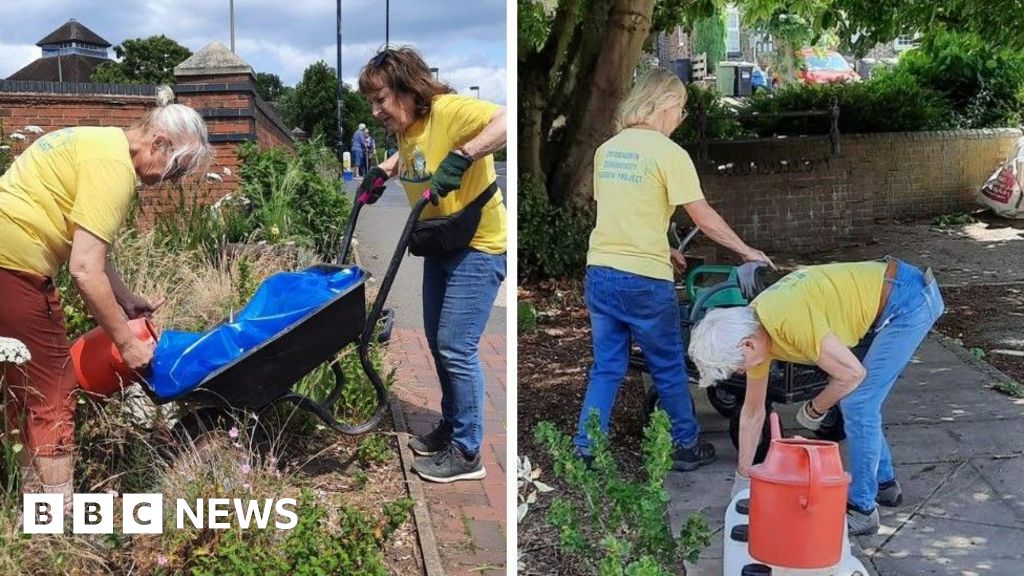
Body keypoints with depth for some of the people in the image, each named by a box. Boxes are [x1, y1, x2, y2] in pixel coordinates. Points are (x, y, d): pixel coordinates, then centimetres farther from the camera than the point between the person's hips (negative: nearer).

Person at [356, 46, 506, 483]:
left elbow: (507, 120, -37)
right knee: (438, 342, 16)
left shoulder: (449, 110, -22)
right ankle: (451, 425, 34)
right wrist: (383, 170, 12)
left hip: (478, 247, -9)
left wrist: (462, 157, -43)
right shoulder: (407, 128, 4)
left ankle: (467, 452, 5)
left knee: (456, 348, -8)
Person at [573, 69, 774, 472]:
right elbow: (704, 218, -8)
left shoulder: (607, 149, 10)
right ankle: (687, 446, 25)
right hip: (643, 280, -6)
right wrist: (747, 251, 4)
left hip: (600, 272, 6)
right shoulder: (668, 153, -10)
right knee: (669, 369, 11)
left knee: (606, 367, 13)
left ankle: (584, 453, 11)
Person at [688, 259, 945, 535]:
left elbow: (853, 373, -23)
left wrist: (814, 409, -5)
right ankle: (884, 483, 34)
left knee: (857, 403, -9)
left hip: (910, 301, -9)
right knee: (861, 401, 16)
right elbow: (752, 412, 10)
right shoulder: (752, 330, 0)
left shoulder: (789, 322, -30)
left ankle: (861, 509, 1)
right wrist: (742, 481, 16)